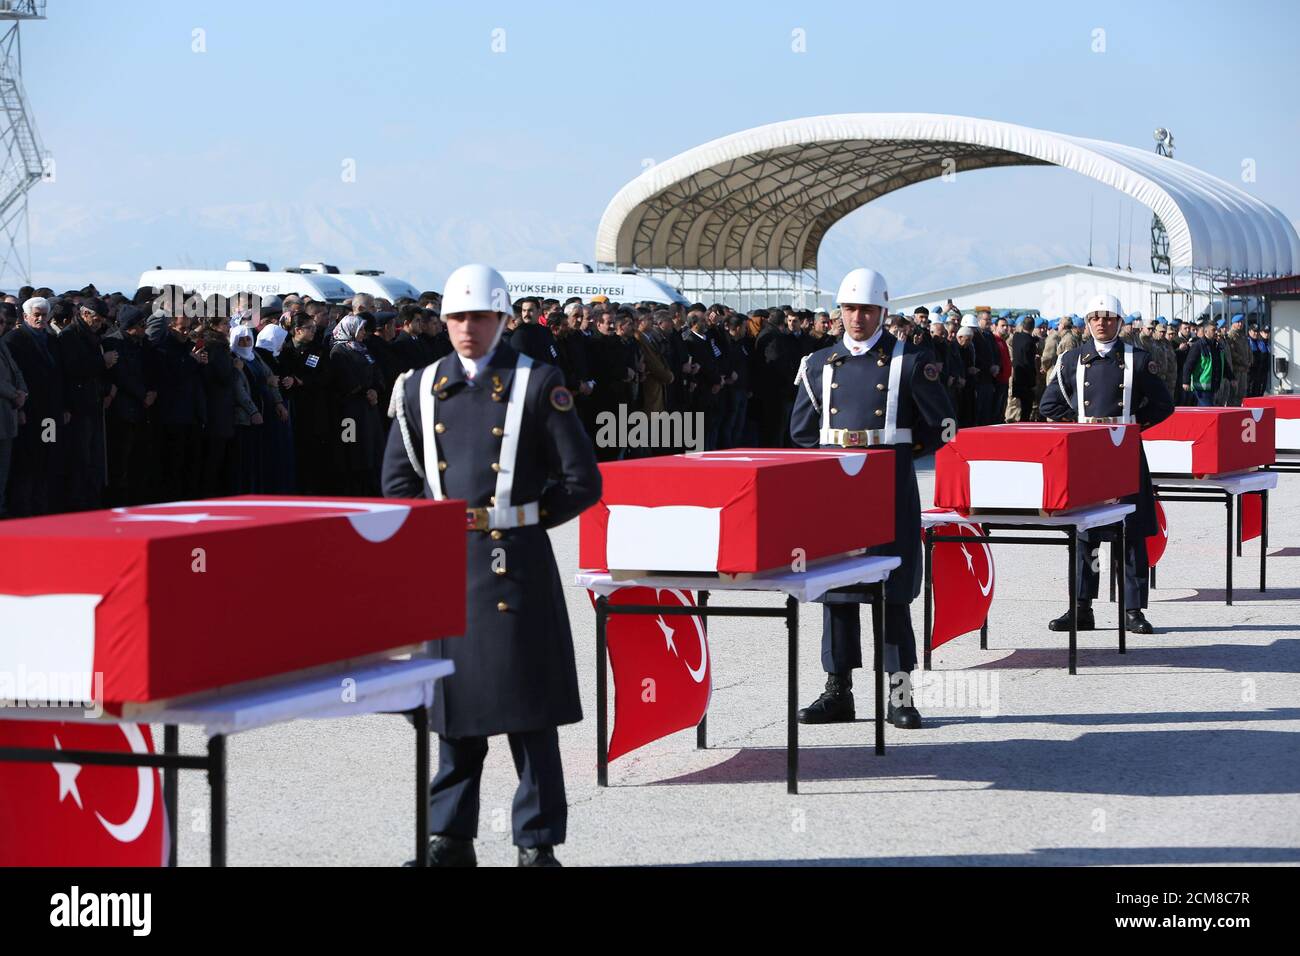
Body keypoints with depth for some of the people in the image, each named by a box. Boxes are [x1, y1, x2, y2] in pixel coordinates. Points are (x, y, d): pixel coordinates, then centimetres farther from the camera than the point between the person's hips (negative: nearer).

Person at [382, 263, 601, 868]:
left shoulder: (538, 384, -1)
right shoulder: (420, 388, 10)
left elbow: (582, 482, -1)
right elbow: (398, 484, 17)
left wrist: (520, 518, -1)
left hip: (516, 563, -4)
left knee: (529, 707, -1)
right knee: (453, 701, 8)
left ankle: (538, 841, 6)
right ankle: (450, 838, 16)